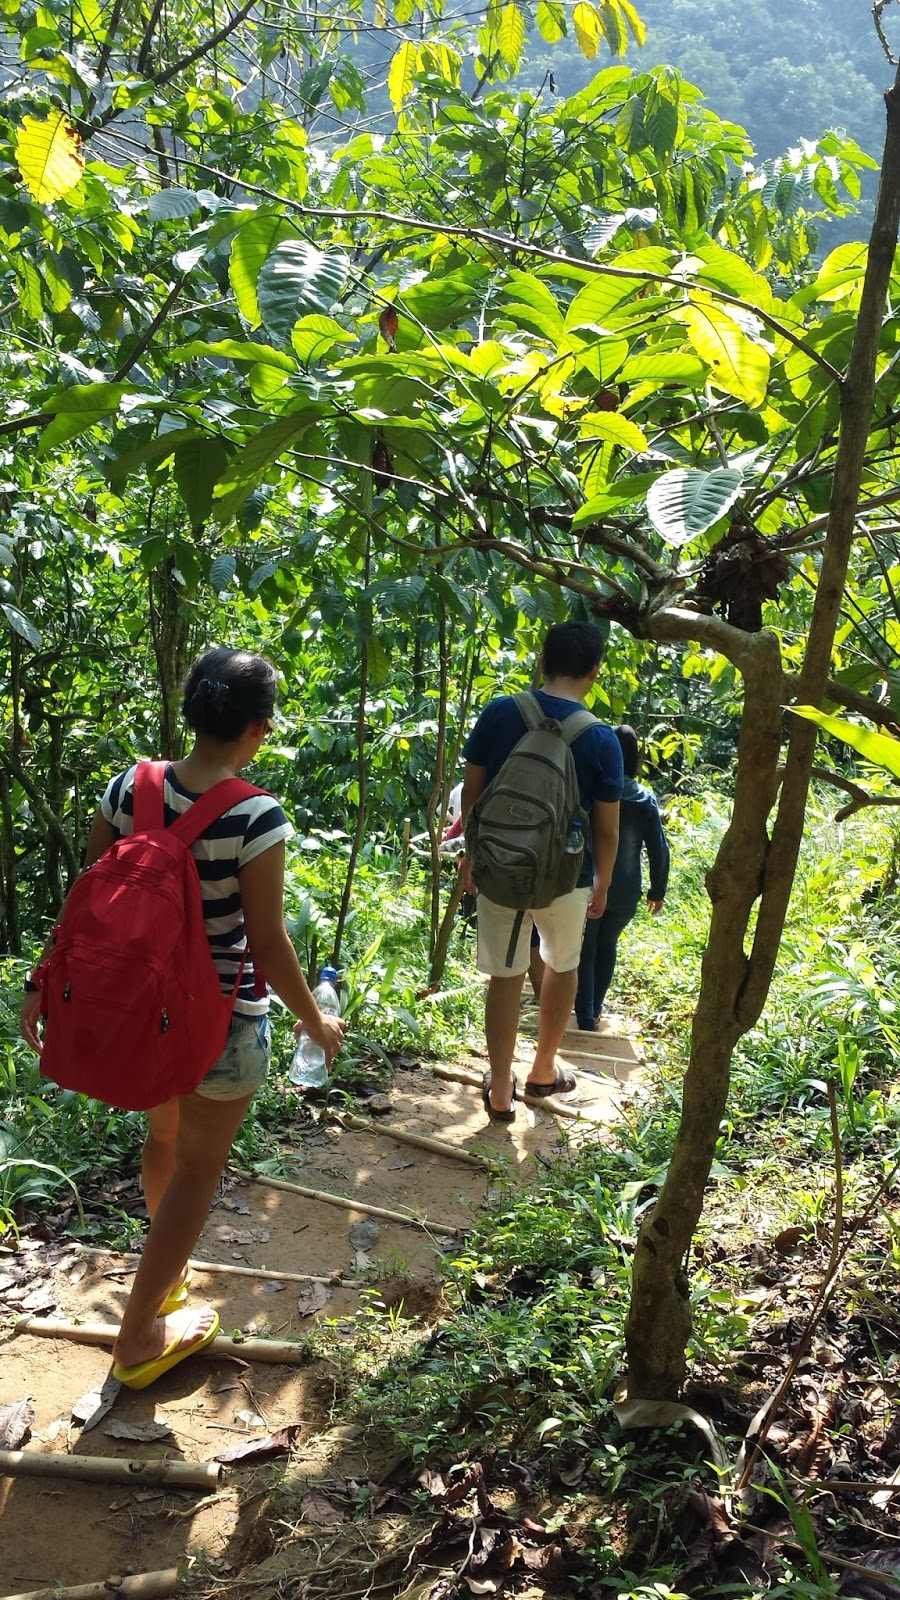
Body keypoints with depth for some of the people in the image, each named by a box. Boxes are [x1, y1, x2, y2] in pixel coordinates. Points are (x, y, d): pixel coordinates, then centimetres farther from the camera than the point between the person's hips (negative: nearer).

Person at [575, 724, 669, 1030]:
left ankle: (586, 1020, 8)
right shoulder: (646, 799, -5)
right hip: (626, 893, 3)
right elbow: (659, 850, -3)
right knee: (607, 947, 23)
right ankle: (595, 1009, 34)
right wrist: (657, 891, 8)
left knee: (585, 952, 11)